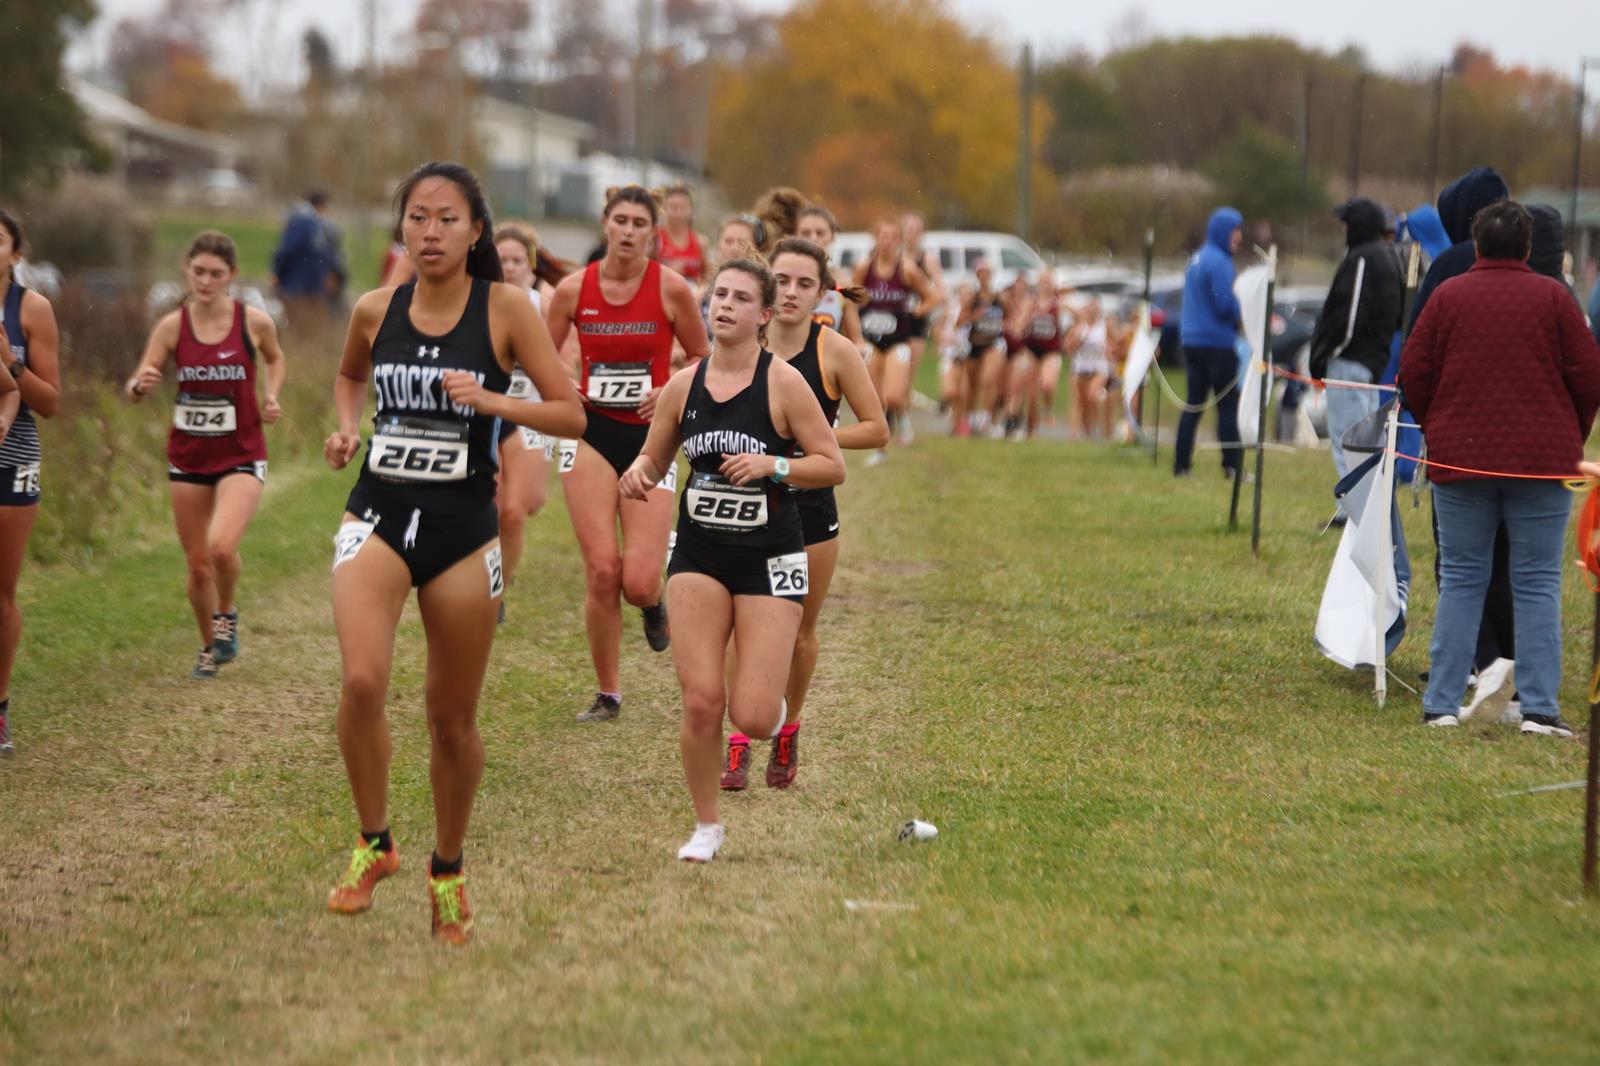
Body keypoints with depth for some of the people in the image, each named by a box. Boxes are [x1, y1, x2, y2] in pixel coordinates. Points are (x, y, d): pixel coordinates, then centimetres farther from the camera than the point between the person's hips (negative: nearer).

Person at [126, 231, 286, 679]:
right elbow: (134, 389, -5)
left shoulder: (255, 322, -8)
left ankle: (227, 614, 7)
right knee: (198, 565, 8)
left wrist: (271, 396, -3)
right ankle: (209, 648, 31)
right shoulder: (172, 326, -6)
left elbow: (275, 359, 15)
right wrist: (140, 385, -29)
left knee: (222, 545, -25)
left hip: (241, 455, -2)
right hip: (188, 457, 2)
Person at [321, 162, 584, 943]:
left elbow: (570, 415, -4)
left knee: (452, 716, 8)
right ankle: (373, 844, -2)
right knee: (361, 680, -23)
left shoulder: (505, 307, -5)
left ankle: (448, 872, 30)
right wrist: (347, 429, 6)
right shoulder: (376, 311, 3)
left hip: (463, 527, -1)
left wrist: (489, 399, -19)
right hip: (379, 516, 1)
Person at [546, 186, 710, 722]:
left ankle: (654, 602, 30)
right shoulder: (574, 290, -1)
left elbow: (702, 358, 6)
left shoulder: (671, 289, -5)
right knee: (601, 571, -8)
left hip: (649, 437, -1)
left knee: (638, 582, -10)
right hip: (591, 433, 1)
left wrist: (673, 393, -12)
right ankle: (607, 693, 9)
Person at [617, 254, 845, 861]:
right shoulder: (683, 384, 3)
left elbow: (833, 467, -6)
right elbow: (655, 458, 16)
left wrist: (772, 465, -21)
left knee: (753, 717, -10)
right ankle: (706, 827, 12)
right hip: (700, 554, 3)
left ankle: (770, 704, 30)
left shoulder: (783, 383, -8)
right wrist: (638, 473, -7)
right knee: (700, 701, -8)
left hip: (769, 559, -3)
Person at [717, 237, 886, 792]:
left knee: (799, 629, 9)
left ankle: (787, 735, 28)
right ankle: (740, 742, -2)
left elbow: (877, 430, -5)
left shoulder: (835, 351, -7)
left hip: (809, 503, -1)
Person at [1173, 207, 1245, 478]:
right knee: (1228, 405, -4)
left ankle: (1181, 463, 9)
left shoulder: (1197, 259, 15)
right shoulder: (1219, 262, -14)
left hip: (1192, 341, 8)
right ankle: (1231, 465, -5)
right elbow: (1225, 303, -20)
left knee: (1193, 405, 11)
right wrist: (1241, 320, 0)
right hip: (1217, 342, -8)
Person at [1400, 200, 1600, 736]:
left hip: (1459, 460, 1)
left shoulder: (1448, 296, 1)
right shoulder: (1553, 298, -2)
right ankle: (1539, 708, -3)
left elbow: (1413, 373, 2)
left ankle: (1442, 705, 4)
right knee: (1537, 584, 2)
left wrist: (1437, 430, 18)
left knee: (1460, 581, 8)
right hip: (1542, 463, -1)